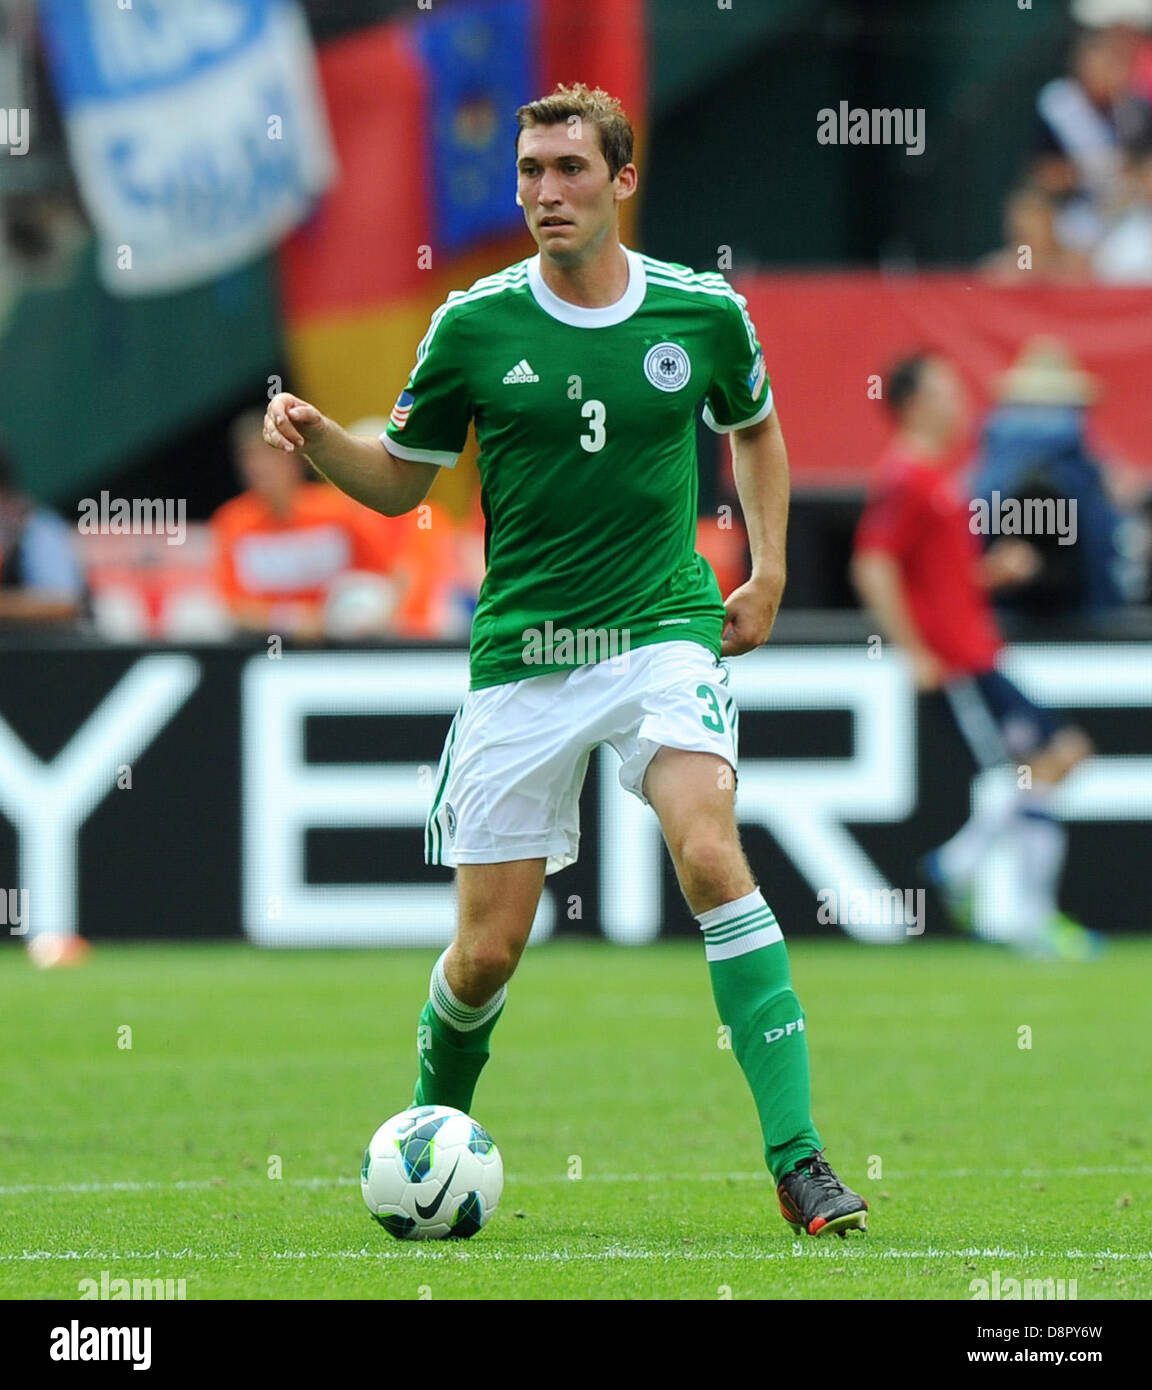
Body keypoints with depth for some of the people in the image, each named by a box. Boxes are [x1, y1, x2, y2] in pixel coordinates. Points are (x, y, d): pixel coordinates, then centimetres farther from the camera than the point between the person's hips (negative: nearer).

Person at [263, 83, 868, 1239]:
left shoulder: (703, 312, 1)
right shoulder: (475, 325, -2)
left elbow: (755, 429, 22)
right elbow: (400, 481, 8)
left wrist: (767, 570, 12)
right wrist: (317, 440, -12)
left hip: (666, 633, -1)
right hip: (521, 656, 1)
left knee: (710, 854, -26)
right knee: (486, 950, 1)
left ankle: (798, 1161, -23)